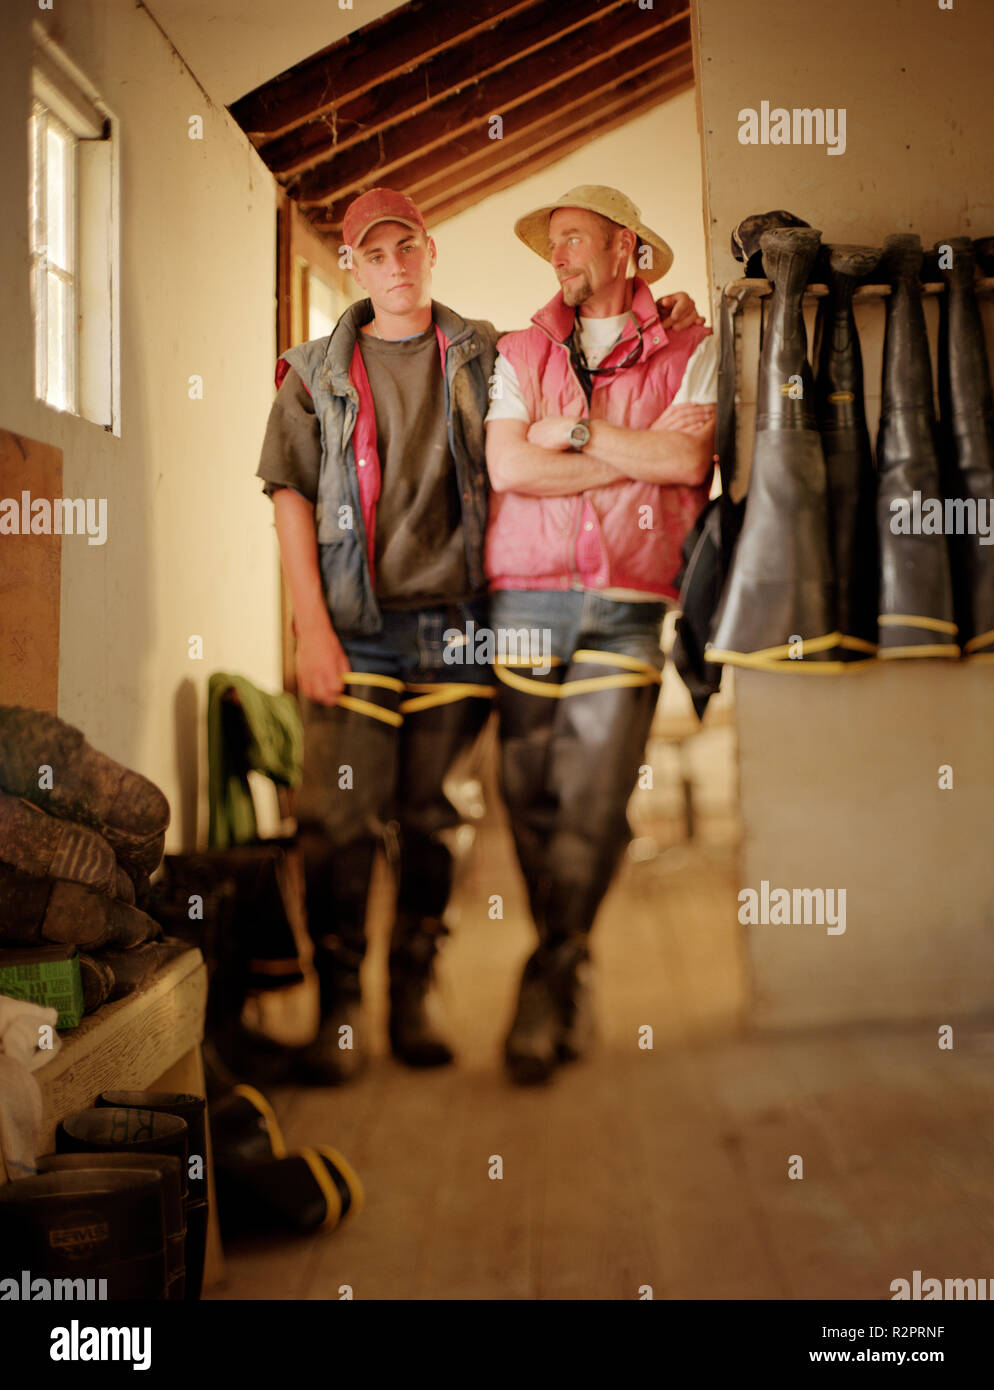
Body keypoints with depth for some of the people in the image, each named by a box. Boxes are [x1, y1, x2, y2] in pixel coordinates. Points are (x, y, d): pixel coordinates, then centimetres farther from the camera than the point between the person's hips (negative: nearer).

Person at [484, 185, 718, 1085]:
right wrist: (637, 454, -2)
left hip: (628, 607, -2)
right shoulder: (520, 354, 16)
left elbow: (688, 459, -6)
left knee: (591, 807, -9)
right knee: (531, 803, 2)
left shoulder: (688, 350, 11)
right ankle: (572, 988, 16)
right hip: (525, 598, 2)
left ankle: (543, 986, 3)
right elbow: (507, 466, -1)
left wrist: (574, 429, 0)